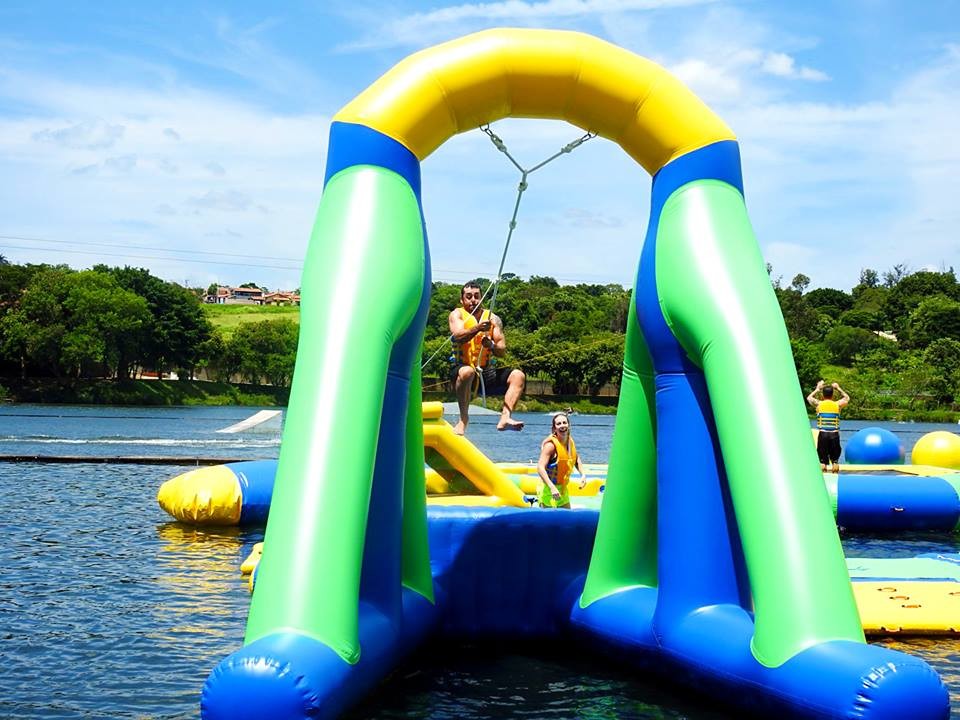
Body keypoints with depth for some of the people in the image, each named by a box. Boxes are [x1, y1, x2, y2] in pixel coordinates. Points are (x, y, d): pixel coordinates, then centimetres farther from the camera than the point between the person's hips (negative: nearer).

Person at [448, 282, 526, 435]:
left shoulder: (493, 319, 11)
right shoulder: (457, 314, 3)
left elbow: (502, 351, 1)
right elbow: (457, 336, -20)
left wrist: (491, 346, -22)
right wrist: (477, 328, -38)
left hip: (487, 372, 4)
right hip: (463, 368, -4)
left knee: (518, 375, -15)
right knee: (467, 372, -38)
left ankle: (505, 417, -31)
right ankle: (463, 417, -27)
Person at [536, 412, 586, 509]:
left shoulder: (571, 441, 1)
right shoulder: (551, 444, -21)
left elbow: (576, 459, 21)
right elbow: (540, 468, -29)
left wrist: (582, 475, 8)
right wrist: (552, 488, -36)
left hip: (563, 489, 7)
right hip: (548, 489, -7)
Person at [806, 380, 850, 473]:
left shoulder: (818, 404, 0)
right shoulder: (837, 404, 2)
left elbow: (809, 398, 23)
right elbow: (847, 398, 25)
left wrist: (817, 389, 31)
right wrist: (838, 388, 30)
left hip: (823, 434, 0)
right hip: (834, 434, 1)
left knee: (822, 460, 2)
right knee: (835, 460, 6)